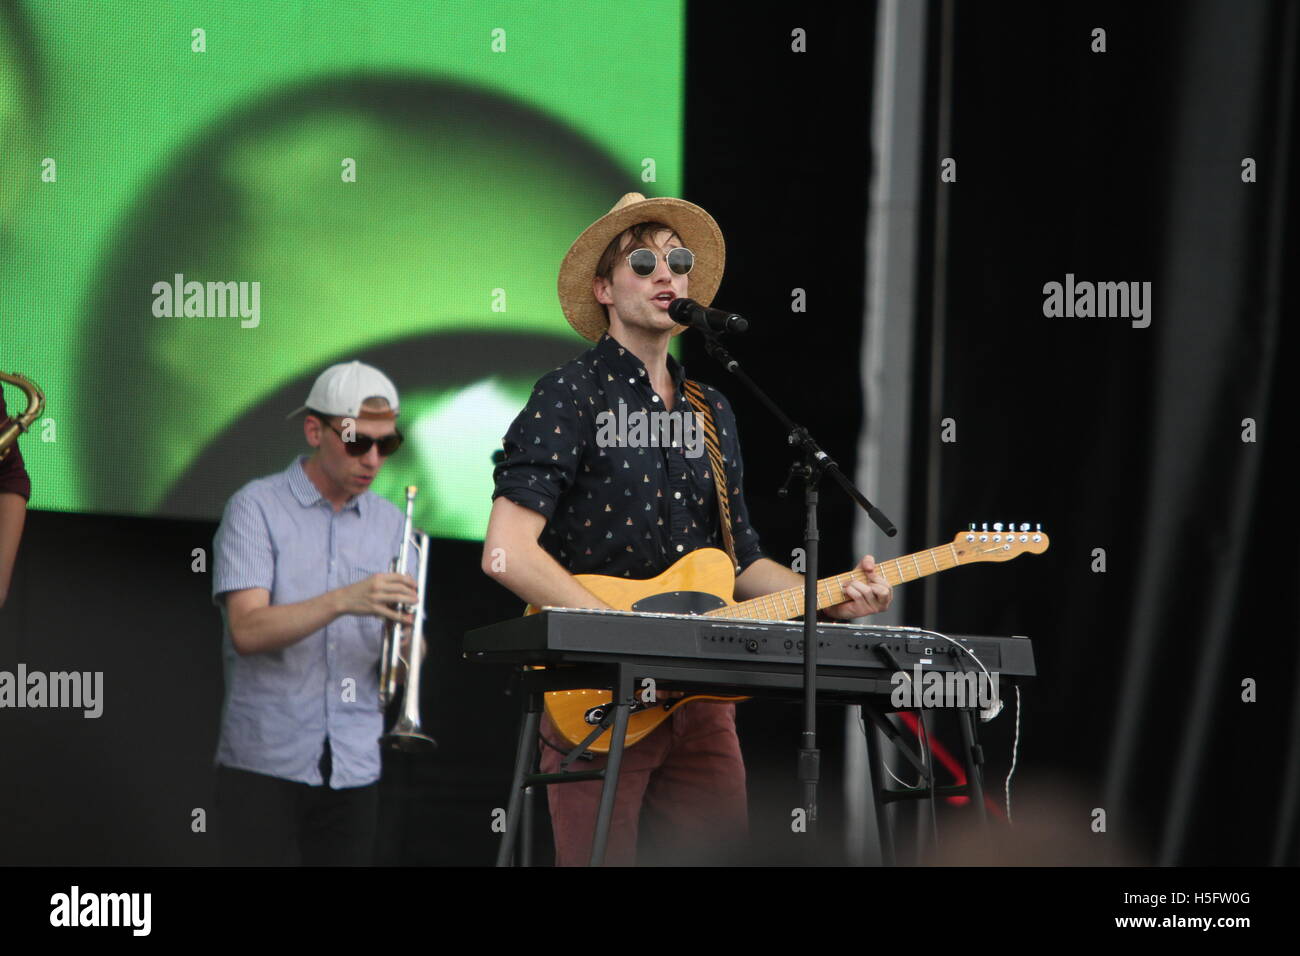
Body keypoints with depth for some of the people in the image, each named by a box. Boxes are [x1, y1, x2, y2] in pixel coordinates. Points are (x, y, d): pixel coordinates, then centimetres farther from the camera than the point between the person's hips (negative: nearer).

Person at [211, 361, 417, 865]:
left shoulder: (391, 525, 12)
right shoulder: (257, 507, -2)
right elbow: (247, 630, -16)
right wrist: (344, 602, -28)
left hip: (354, 765, 4)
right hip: (266, 761, -4)